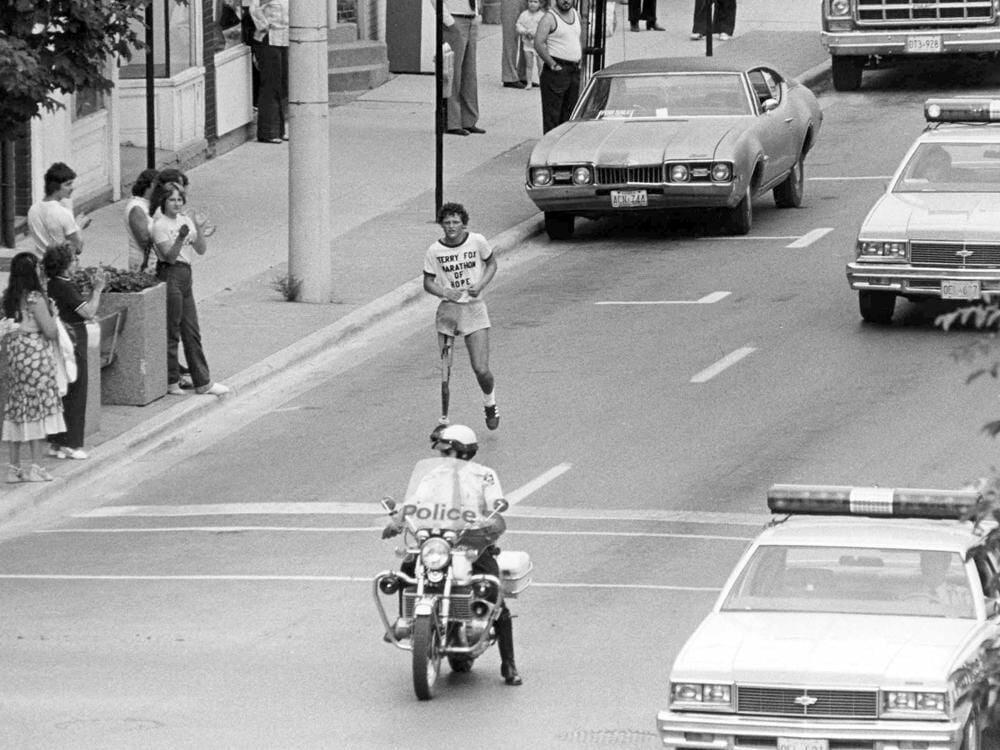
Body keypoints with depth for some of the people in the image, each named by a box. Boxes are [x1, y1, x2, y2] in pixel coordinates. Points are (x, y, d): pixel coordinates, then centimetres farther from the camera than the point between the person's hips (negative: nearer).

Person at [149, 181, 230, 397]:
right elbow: (170, 256, -16)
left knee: (192, 333, 11)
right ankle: (171, 382, 6)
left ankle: (203, 382, 15)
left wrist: (198, 229, -7)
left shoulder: (185, 221, 12)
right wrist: (181, 237, -30)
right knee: (171, 333, -2)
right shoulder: (160, 225, -10)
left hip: (185, 275, 8)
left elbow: (201, 249, 9)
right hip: (170, 276, -8)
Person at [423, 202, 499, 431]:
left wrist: (480, 285, -8)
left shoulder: (477, 242, -5)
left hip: (474, 309, 0)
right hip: (448, 309, 0)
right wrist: (445, 292, -19)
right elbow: (428, 282, 2)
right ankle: (444, 419, 10)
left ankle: (490, 404, 24)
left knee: (481, 370, -7)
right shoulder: (434, 251, -4)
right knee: (445, 371, -4)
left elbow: (491, 263, 11)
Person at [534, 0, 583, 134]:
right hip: (556, 72, -7)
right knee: (552, 113, -6)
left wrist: (579, 61, 14)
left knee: (570, 112, 10)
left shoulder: (576, 15, 13)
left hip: (574, 71, 7)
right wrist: (553, 65, -18)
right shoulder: (549, 18, -9)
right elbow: (539, 44, -16)